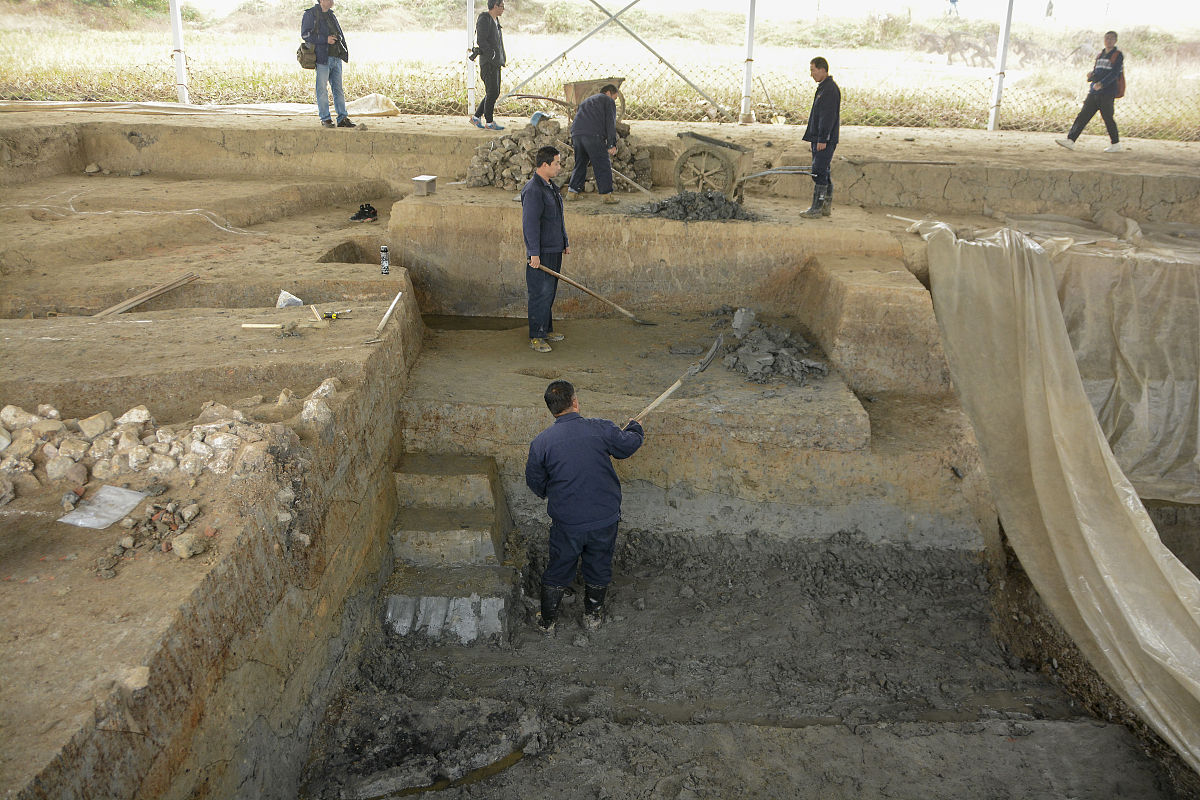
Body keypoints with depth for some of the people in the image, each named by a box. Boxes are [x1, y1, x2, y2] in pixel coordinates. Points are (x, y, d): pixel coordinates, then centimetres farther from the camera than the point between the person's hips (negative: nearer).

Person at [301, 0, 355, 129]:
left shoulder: (331, 15, 19)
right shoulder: (311, 14, -2)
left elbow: (340, 35, 27)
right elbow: (305, 34, -10)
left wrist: (345, 53, 14)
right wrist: (325, 40, -16)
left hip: (336, 58, 7)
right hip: (322, 59, -7)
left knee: (338, 89, 6)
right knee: (322, 89, -2)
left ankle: (343, 118, 8)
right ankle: (325, 119, 4)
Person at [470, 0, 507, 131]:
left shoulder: (495, 20, 17)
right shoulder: (484, 19, -11)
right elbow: (481, 41, -17)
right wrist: (493, 55, -19)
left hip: (496, 63, 9)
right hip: (488, 62, -9)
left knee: (494, 93, 8)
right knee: (492, 92, -9)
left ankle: (476, 117, 16)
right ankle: (489, 123, -3)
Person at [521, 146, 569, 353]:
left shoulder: (551, 187, 15)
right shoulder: (533, 190, -17)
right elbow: (530, 223, -21)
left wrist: (565, 242, 26)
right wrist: (534, 253, -23)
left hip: (554, 250, 9)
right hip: (540, 253, -9)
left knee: (550, 292, 15)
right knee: (540, 294, -7)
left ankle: (547, 330, 24)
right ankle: (536, 338, -1)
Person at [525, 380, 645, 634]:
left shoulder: (541, 443, -13)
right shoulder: (602, 429, -14)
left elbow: (536, 484, -1)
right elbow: (628, 445, 6)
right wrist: (635, 428, 29)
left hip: (567, 523, 0)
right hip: (605, 519, 1)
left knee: (558, 571, 20)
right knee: (599, 568, 23)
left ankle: (548, 620, 36)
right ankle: (593, 615, 41)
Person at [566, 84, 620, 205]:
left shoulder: (586, 101, 36)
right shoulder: (608, 101, 14)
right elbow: (610, 123, 0)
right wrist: (612, 144, -7)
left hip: (576, 134, 7)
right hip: (593, 135, -6)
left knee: (580, 164, 18)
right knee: (603, 165, -1)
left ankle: (572, 192, 16)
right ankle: (607, 194, -2)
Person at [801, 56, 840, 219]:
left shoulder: (830, 89, -15)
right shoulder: (823, 88, 18)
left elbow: (828, 116, -20)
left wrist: (822, 139, -22)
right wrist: (812, 137, 23)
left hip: (826, 140, -10)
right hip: (819, 139, 10)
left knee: (819, 172, -10)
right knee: (824, 173, 13)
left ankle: (817, 208, -7)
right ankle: (827, 207, 19)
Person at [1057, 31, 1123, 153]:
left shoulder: (1118, 55, -3)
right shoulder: (1100, 55, 18)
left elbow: (1114, 74, -14)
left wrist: (1101, 84, -27)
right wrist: (1091, 75, -2)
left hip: (1107, 93, -6)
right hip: (1093, 92, 6)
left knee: (1108, 118, -3)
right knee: (1083, 116, -2)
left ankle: (1116, 144, 8)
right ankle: (1070, 140, -6)